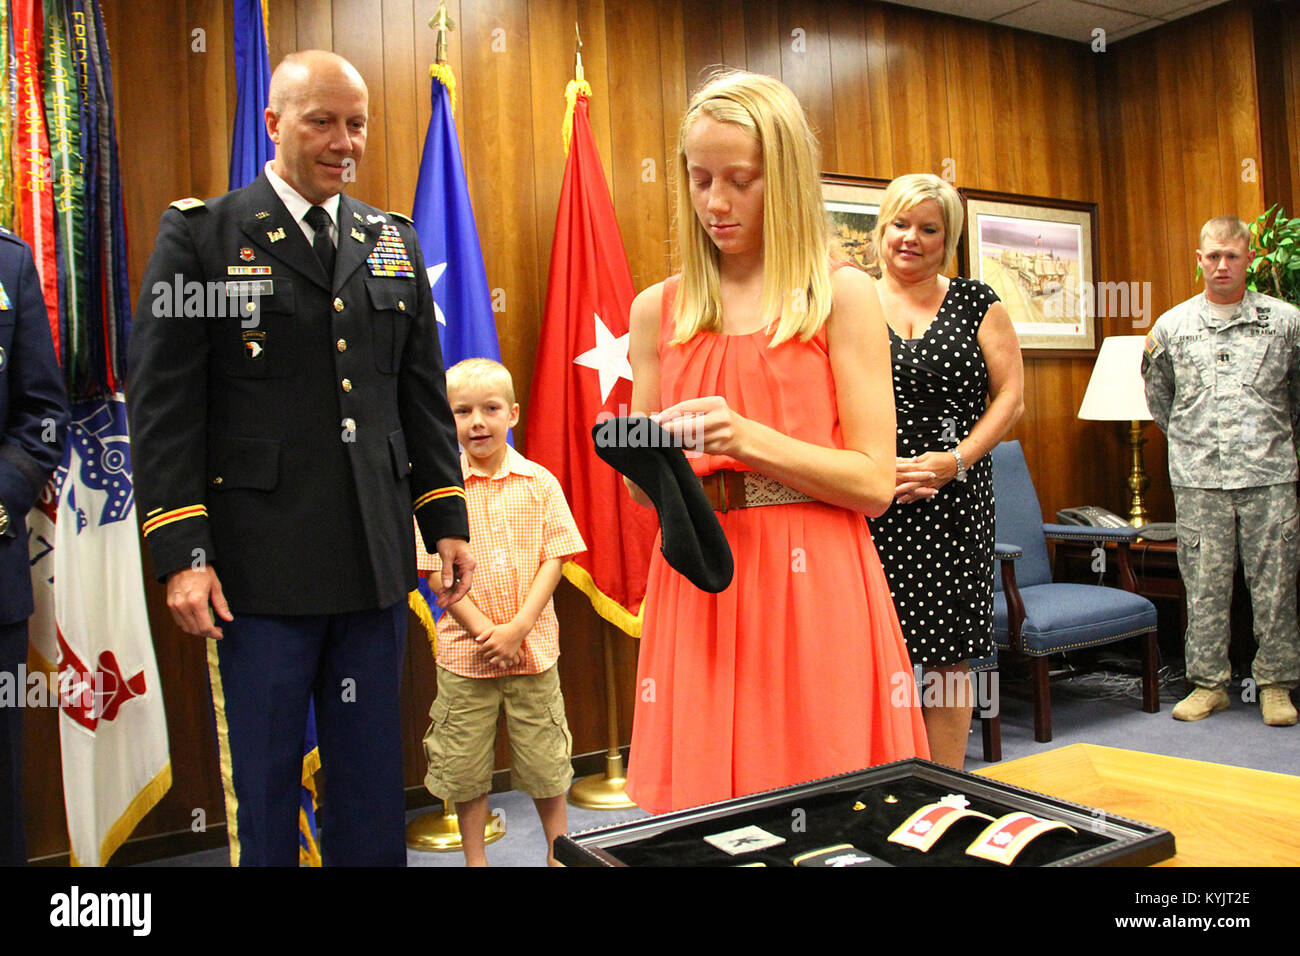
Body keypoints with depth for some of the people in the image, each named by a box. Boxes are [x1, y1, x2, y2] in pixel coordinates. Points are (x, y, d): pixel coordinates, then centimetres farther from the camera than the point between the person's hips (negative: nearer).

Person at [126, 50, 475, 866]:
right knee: (262, 780, 8)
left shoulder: (395, 242, 12)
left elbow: (425, 394, 13)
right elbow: (162, 403, -5)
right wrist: (181, 553, -11)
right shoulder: (200, 235, -1)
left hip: (376, 560, 4)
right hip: (258, 566, -3)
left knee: (373, 781, 13)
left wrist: (449, 521, 8)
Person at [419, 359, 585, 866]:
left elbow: (553, 559, -4)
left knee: (545, 758, 12)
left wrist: (518, 627, -13)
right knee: (465, 765, 10)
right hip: (465, 650, 0)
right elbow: (439, 572, -7)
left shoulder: (540, 483, -2)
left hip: (533, 646, 1)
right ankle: (474, 856, 30)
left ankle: (558, 849, 31)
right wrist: (484, 631, -14)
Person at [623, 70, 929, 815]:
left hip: (813, 588, -2)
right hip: (697, 589, 3)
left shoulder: (841, 295, 0)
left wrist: (751, 439, -18)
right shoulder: (660, 308, 9)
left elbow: (874, 483, -6)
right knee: (701, 816, 8)